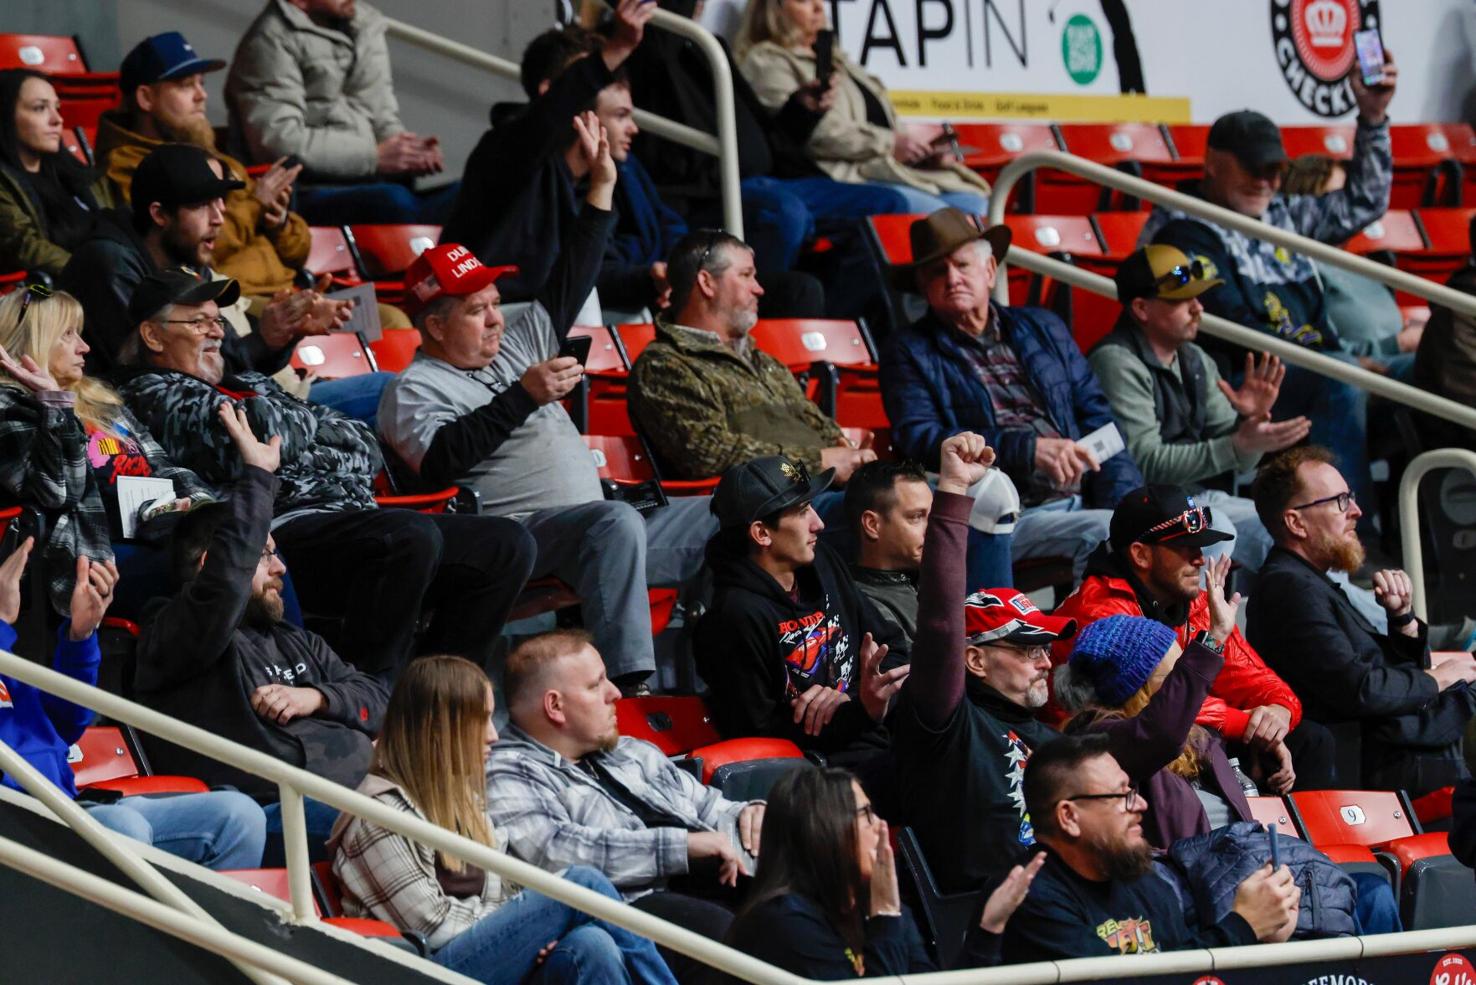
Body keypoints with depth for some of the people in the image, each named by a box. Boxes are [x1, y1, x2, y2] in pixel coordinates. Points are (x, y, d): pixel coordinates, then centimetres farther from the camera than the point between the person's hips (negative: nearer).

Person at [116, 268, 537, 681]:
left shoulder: (248, 383, 30)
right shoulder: (155, 394, 4)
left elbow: (364, 446, 22)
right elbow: (266, 432, -14)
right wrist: (301, 418, 8)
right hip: (282, 526, -9)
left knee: (507, 544, -3)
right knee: (411, 537, -35)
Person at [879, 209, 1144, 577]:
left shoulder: (1043, 329, 22)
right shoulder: (910, 351, 9)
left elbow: (1096, 418, 18)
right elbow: (918, 440, -6)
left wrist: (1127, 502, 0)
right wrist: (1029, 450, -16)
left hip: (1083, 501, 5)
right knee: (1106, 533, -31)